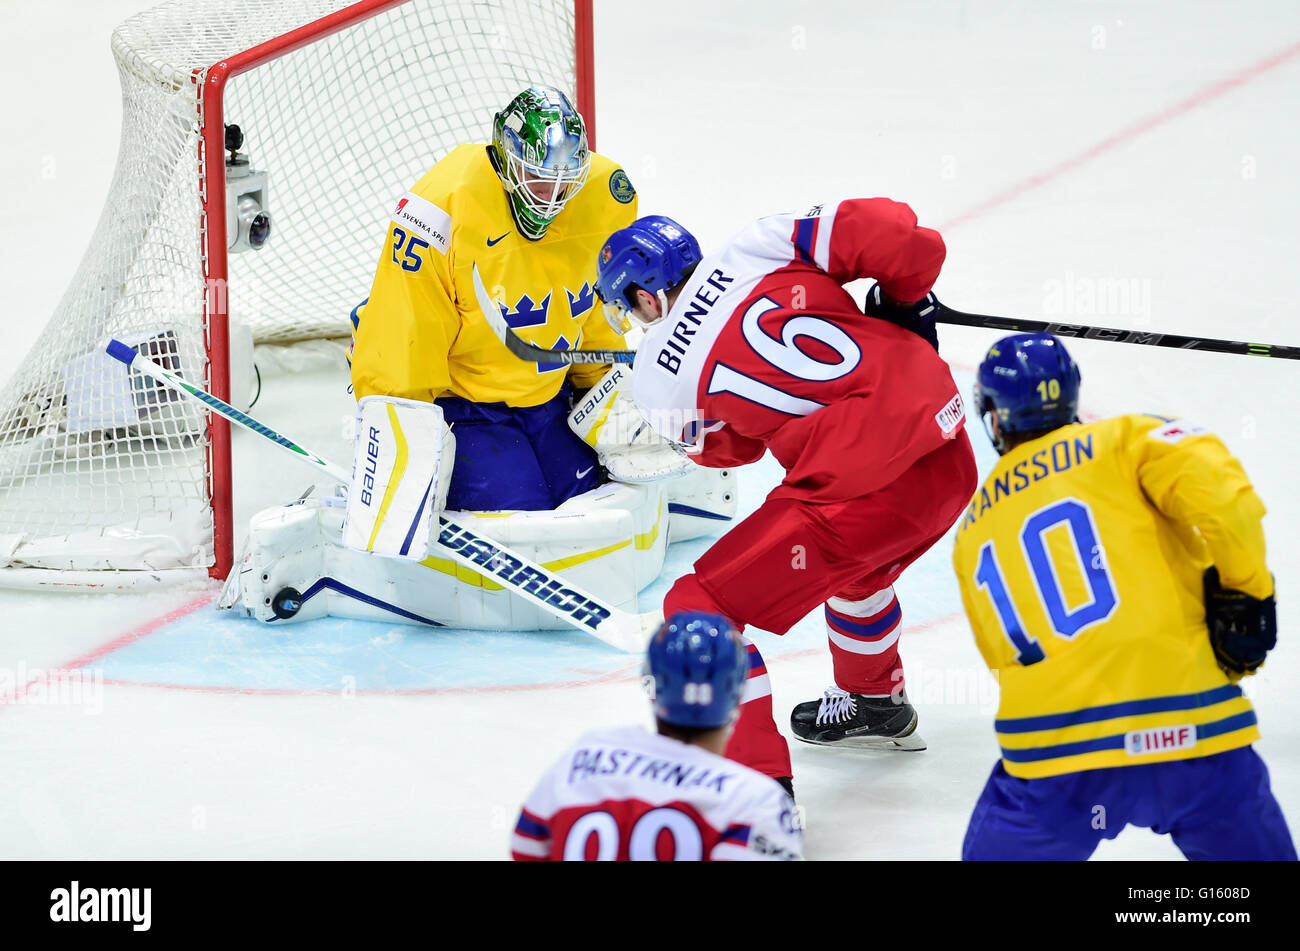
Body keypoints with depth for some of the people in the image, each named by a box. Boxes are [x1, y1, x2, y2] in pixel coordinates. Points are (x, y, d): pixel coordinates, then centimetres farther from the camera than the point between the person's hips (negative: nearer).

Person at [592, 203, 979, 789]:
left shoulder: (658, 378, 1)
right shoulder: (762, 246, 6)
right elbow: (902, 240, -1)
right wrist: (903, 300, 18)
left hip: (870, 491, -7)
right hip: (951, 456, 7)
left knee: (702, 608, 3)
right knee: (856, 559, 38)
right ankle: (876, 705, 60)